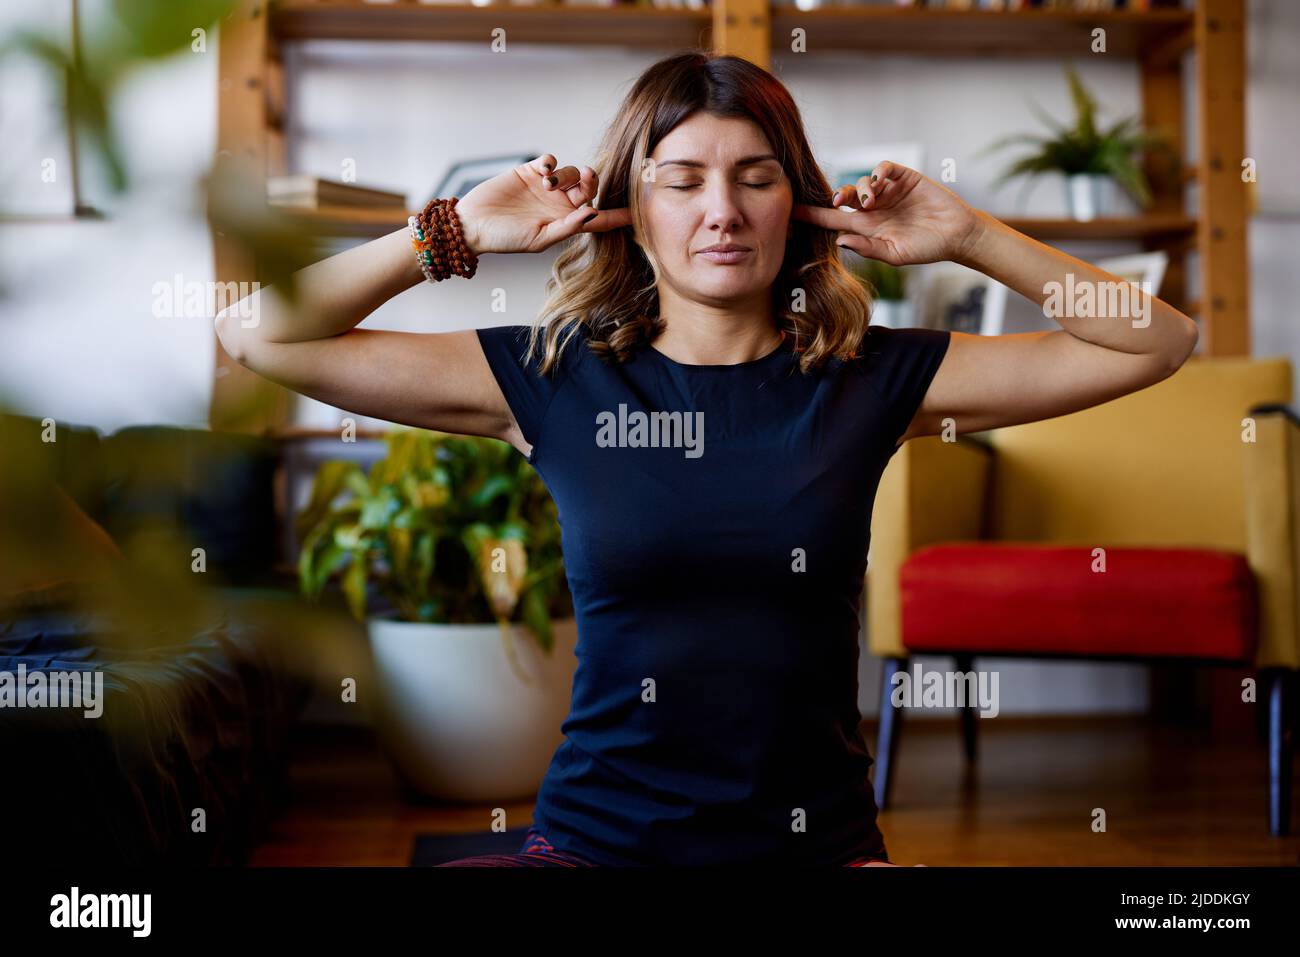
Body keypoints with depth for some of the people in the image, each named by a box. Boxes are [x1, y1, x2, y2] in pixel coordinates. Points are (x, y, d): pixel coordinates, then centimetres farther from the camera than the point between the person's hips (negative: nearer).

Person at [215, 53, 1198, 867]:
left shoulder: (873, 378, 3)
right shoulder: (550, 377, 2)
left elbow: (1156, 344, 5)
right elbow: (260, 336, 2)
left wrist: (968, 236, -3)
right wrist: (455, 234, -3)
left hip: (816, 842, 1)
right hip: (595, 838, 0)